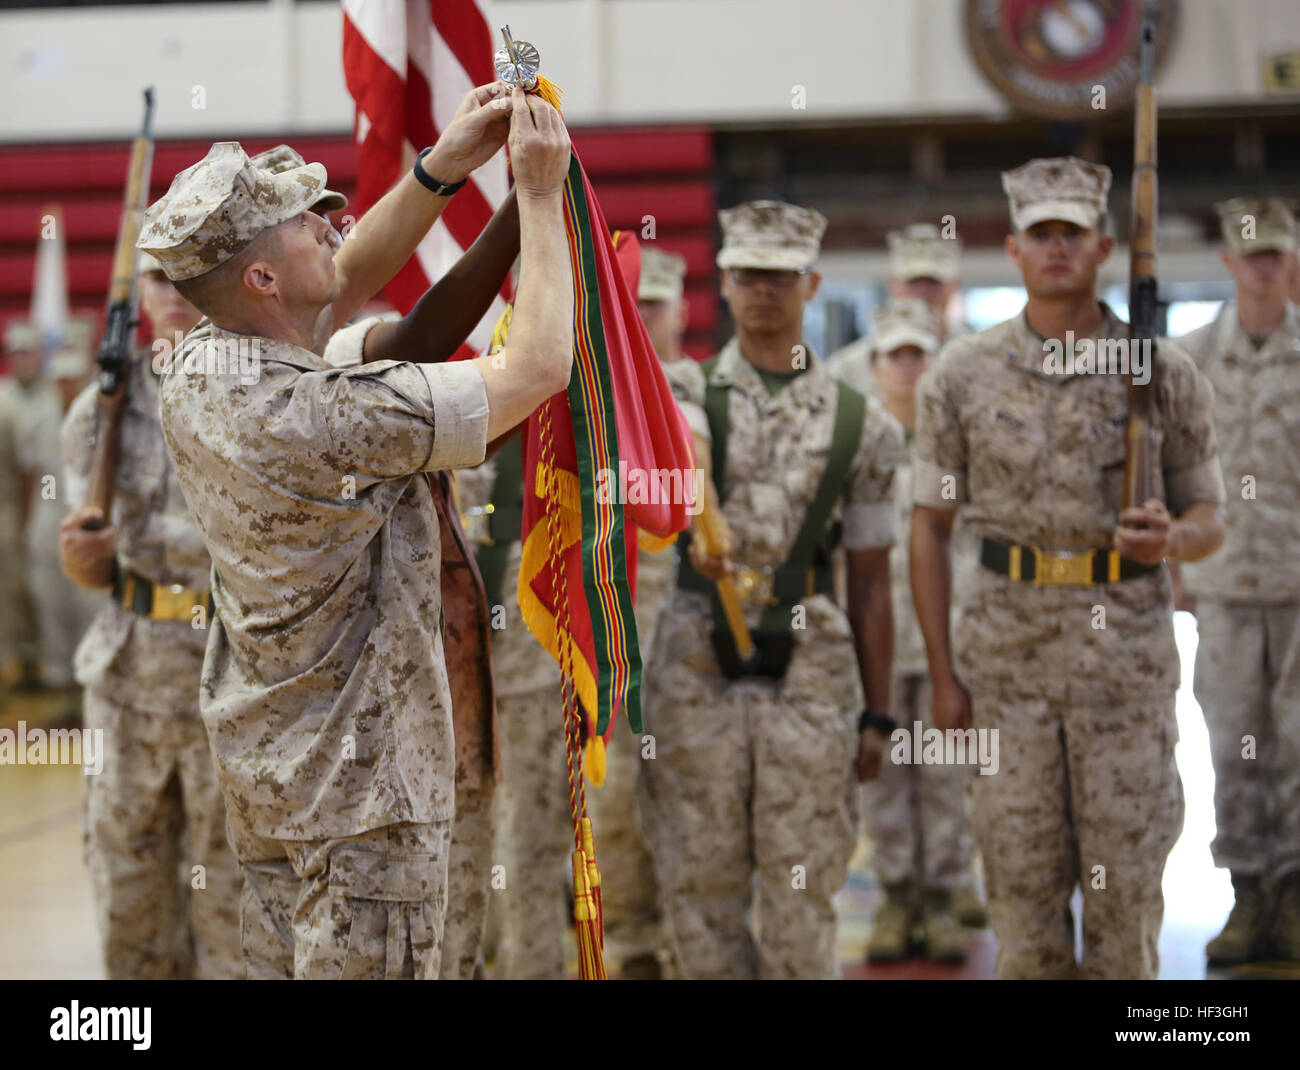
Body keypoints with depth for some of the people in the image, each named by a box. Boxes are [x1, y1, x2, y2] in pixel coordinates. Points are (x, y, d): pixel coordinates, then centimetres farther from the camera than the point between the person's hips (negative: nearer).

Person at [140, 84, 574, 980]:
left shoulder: (196, 373, -1)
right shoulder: (329, 417, -27)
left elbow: (348, 281, 15)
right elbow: (540, 365, -21)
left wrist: (446, 165, 6)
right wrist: (541, 196, -11)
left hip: (268, 771, 9)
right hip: (363, 787, -9)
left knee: (280, 962, 15)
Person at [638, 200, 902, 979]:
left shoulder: (860, 424, 6)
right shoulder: (686, 390, 5)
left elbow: (871, 581, 8)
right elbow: (682, 459, -21)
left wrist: (877, 713, 6)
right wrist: (697, 526, -43)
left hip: (810, 674, 0)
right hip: (696, 667, 0)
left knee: (802, 900, 2)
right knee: (699, 890, 6)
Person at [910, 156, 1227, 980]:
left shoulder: (1165, 372, 2)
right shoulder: (963, 376, 4)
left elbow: (1210, 520, 7)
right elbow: (930, 525, 7)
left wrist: (1169, 538, -18)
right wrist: (943, 671, 2)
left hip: (1126, 639, -1)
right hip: (1008, 640, 1)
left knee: (1126, 872, 1)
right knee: (1022, 872, 3)